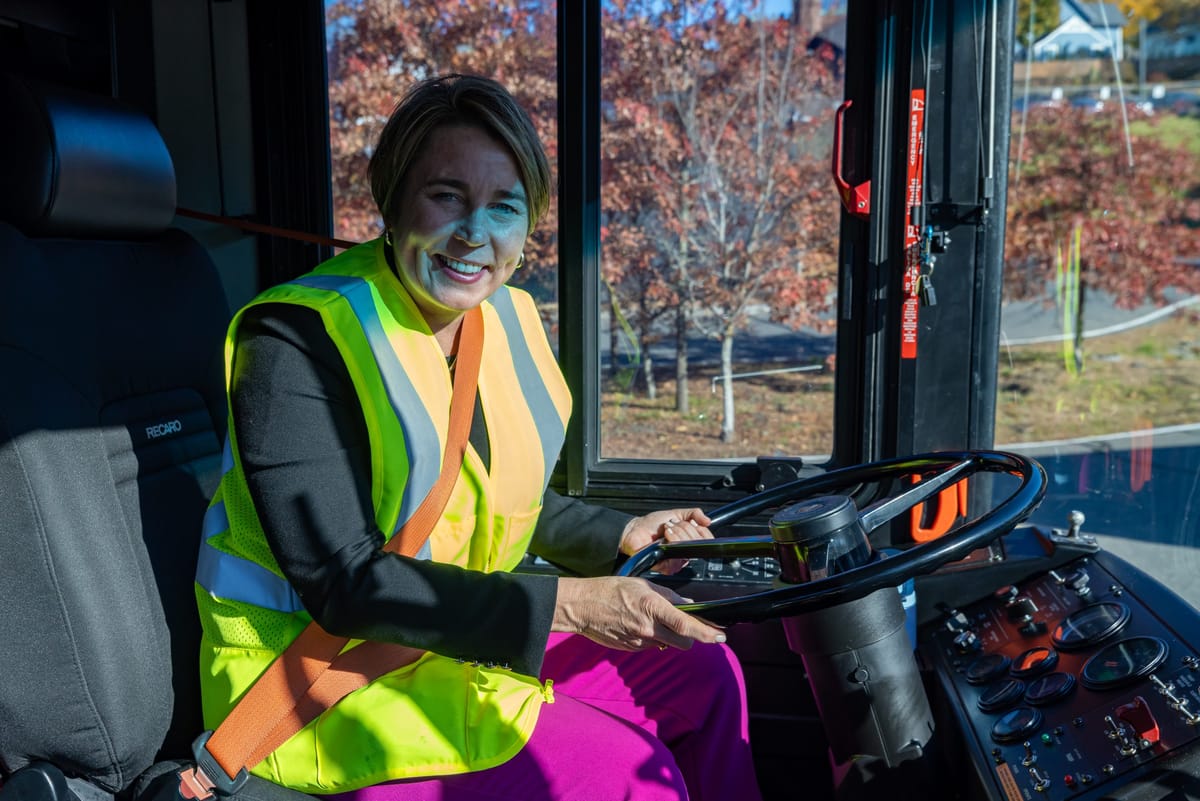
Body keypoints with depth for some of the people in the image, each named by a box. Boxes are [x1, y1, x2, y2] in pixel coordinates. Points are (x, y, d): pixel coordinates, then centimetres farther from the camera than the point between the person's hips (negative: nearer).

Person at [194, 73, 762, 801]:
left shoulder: (505, 319, 2)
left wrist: (618, 535, 9)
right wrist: (563, 605, -29)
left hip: (465, 637, 8)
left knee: (702, 671, 6)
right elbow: (343, 584, -26)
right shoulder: (298, 340, -21)